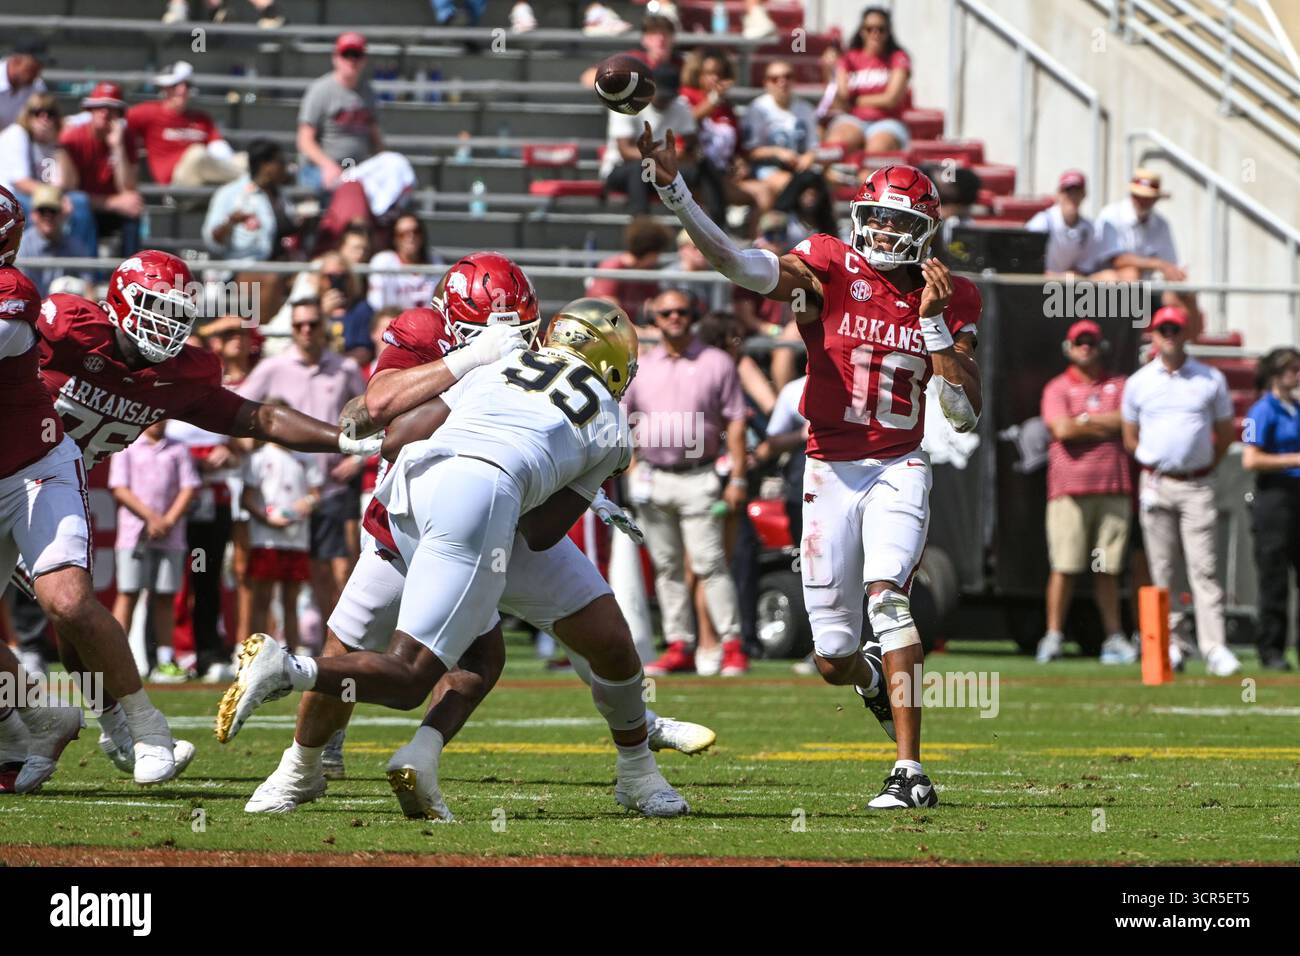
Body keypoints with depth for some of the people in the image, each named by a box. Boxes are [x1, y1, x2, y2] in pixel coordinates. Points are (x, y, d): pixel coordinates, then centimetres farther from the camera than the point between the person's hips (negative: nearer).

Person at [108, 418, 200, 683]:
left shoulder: (178, 451, 12)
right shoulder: (126, 449, 5)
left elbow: (188, 488, 6)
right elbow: (120, 490, -2)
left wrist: (168, 521, -8)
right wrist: (151, 517, -11)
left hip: (170, 537, 3)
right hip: (134, 534, -3)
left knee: (165, 597, 3)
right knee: (128, 594, -7)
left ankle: (165, 661, 5)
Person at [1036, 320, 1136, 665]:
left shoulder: (1119, 386, 16)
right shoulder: (1057, 388, 7)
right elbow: (1062, 430, -9)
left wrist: (1084, 420, -4)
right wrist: (1106, 426, -2)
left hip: (1113, 488, 2)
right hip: (1070, 489, -2)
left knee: (1108, 569, 3)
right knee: (1064, 566, -7)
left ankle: (1114, 637, 6)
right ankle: (1053, 635, -4)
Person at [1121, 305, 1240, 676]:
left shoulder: (1211, 379, 6)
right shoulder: (1137, 382, 8)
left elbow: (1225, 433, 14)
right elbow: (1130, 437, 15)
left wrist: (1206, 467, 8)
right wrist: (1154, 468, 9)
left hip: (1196, 487, -1)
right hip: (1155, 487, 1)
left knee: (1204, 566, -10)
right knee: (1162, 568, 2)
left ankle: (1214, 646, -15)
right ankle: (1172, 642, 8)